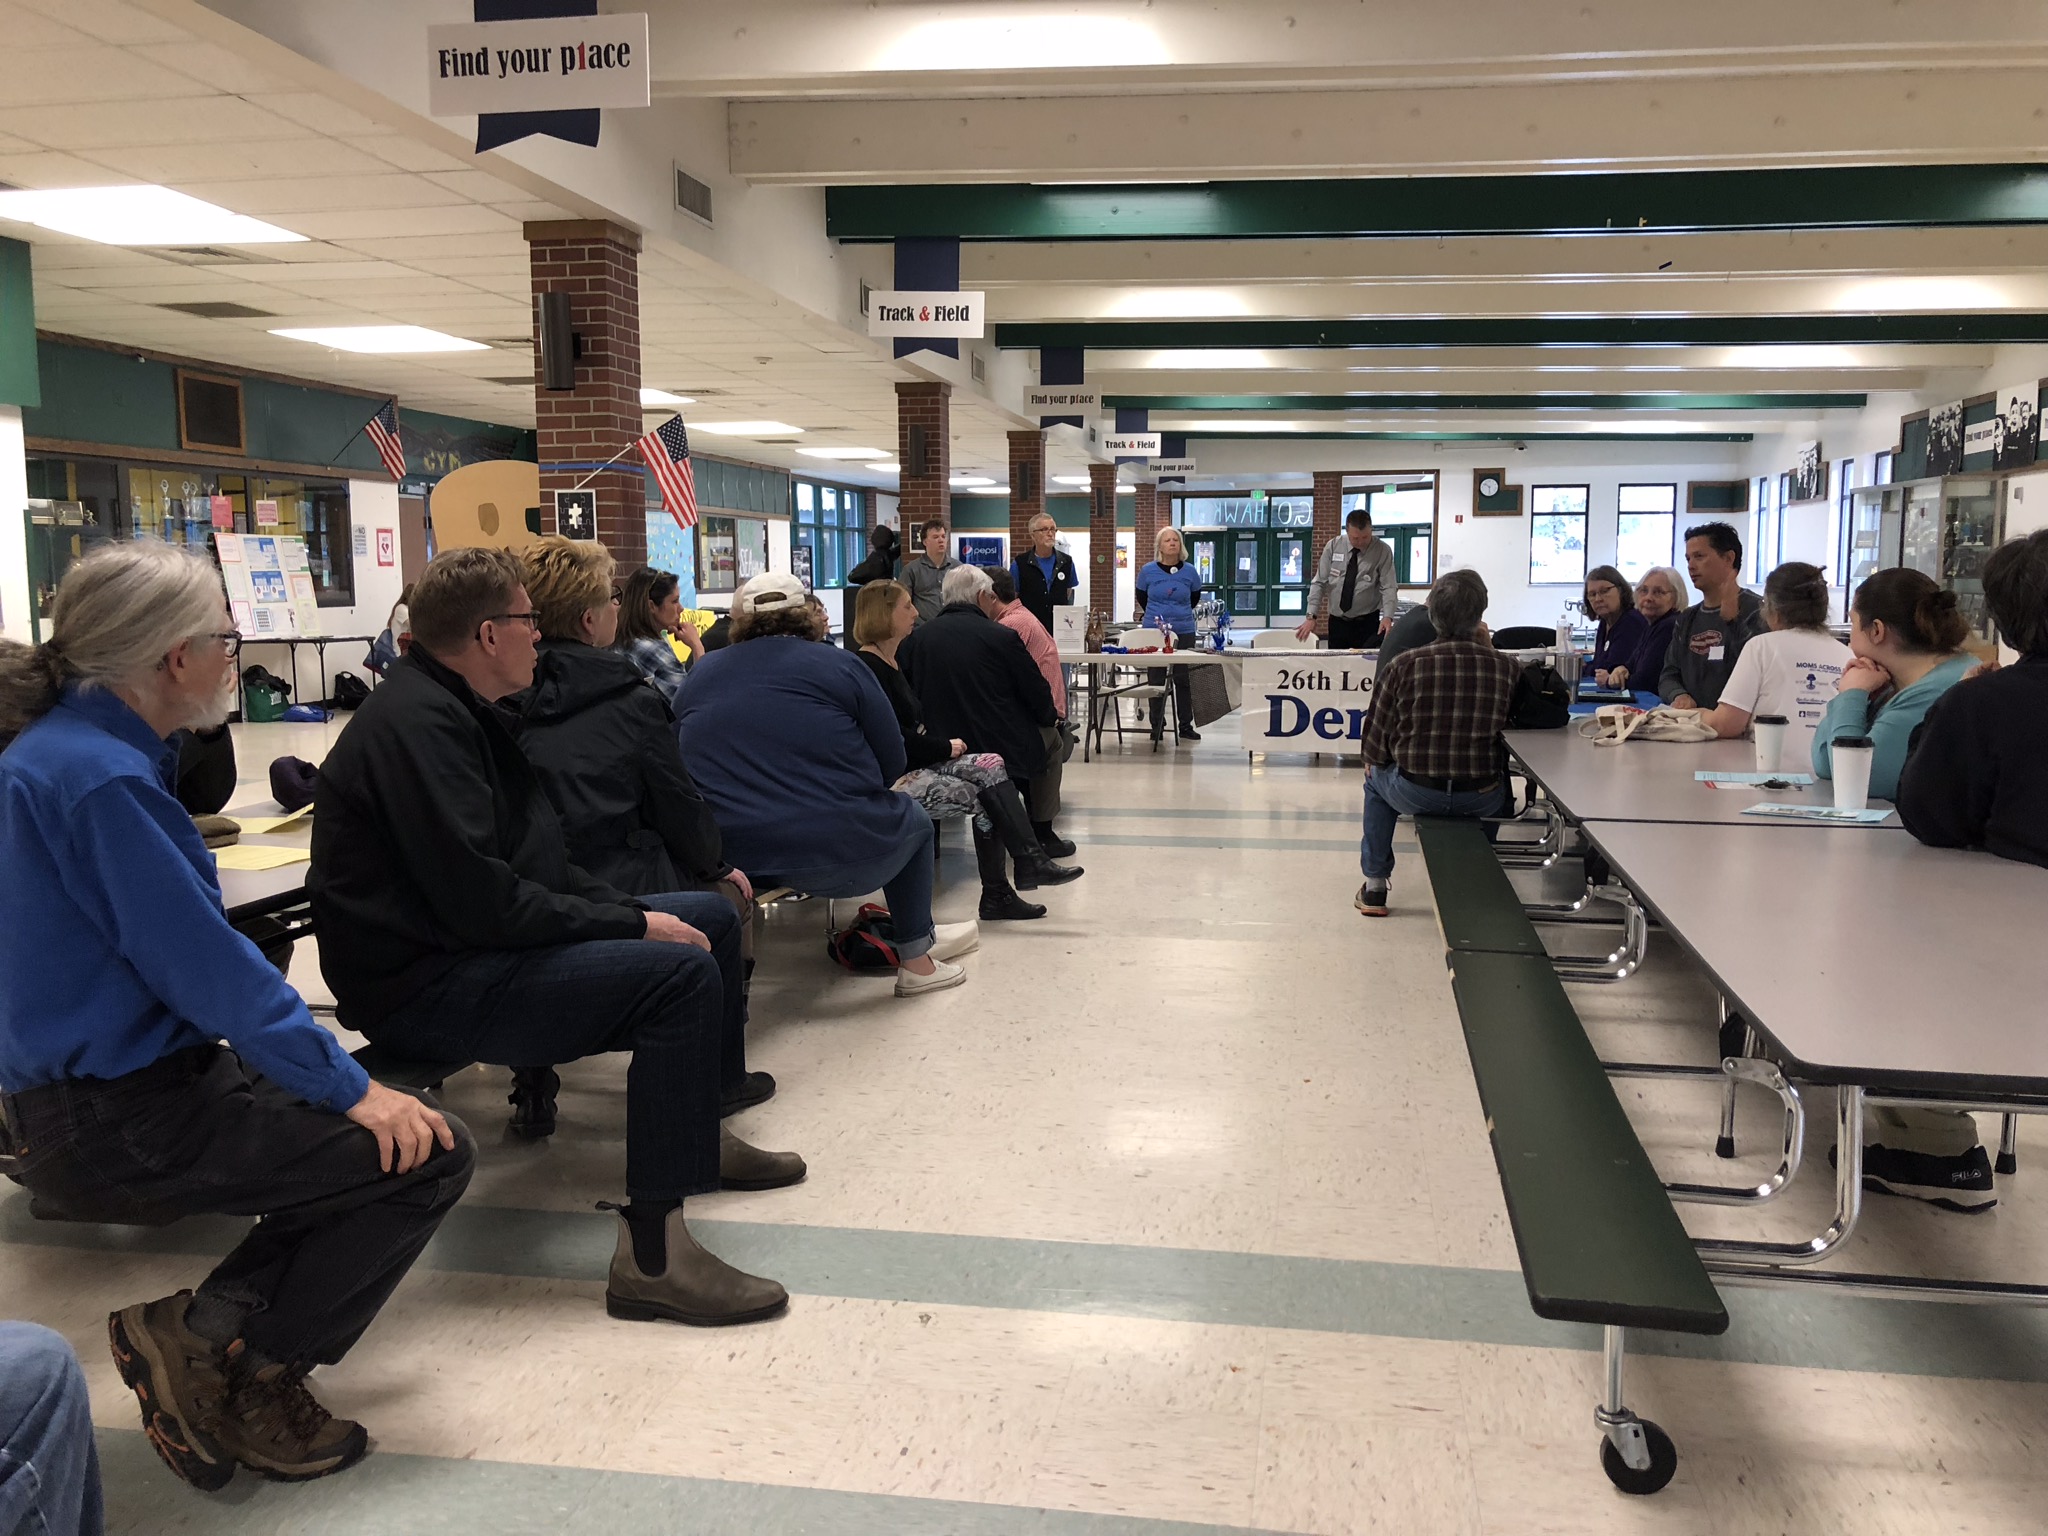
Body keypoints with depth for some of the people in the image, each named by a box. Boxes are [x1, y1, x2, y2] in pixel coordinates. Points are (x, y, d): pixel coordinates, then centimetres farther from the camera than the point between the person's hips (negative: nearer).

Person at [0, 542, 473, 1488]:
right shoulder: (100, 779, -24)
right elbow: (207, 967, -23)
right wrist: (349, 1088, -16)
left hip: (96, 1082, 11)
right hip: (117, 1123, -11)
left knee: (349, 1133, 15)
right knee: (427, 1154, -12)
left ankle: (206, 1329, 8)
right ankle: (240, 1364, 0)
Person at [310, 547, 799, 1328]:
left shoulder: (455, 709, 14)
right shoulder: (417, 724, -20)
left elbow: (535, 861, 15)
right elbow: (484, 903, -26)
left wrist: (630, 911, 0)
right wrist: (634, 925, -18)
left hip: (466, 947, 11)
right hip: (423, 985, -11)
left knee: (708, 918, 14)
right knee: (681, 973, -26)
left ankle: (696, 1134, 29)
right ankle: (651, 1251, -24)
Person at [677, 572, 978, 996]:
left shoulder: (702, 672, 10)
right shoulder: (840, 665, -1)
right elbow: (893, 763, 1)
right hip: (836, 854, -5)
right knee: (914, 820, 29)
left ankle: (920, 938, 42)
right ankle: (917, 959, 30)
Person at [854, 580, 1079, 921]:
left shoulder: (889, 662, 17)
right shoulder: (868, 667, -13)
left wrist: (940, 745, 1)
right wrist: (945, 747, -10)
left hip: (916, 762, 9)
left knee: (991, 765, -10)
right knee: (980, 796, -21)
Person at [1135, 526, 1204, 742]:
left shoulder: (1189, 572, 1)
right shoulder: (1148, 571, -1)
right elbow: (1141, 597, 15)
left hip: (1184, 632, 1)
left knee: (1184, 679, 3)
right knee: (1156, 679, 3)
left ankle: (1186, 726, 11)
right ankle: (1157, 726, 12)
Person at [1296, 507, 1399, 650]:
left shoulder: (1383, 551, -6)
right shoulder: (1333, 546, -2)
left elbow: (1389, 587, -12)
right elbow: (1319, 583, -1)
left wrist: (1388, 617, -29)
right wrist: (1311, 616, -13)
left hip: (1367, 623, -2)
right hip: (1337, 622, 2)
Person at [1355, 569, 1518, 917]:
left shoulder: (1405, 665, -13)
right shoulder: (1507, 667, -10)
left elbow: (1374, 749, -8)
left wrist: (1371, 761, 17)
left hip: (1415, 795, -1)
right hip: (1481, 801, 2)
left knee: (1376, 776, 33)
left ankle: (1374, 888, 35)